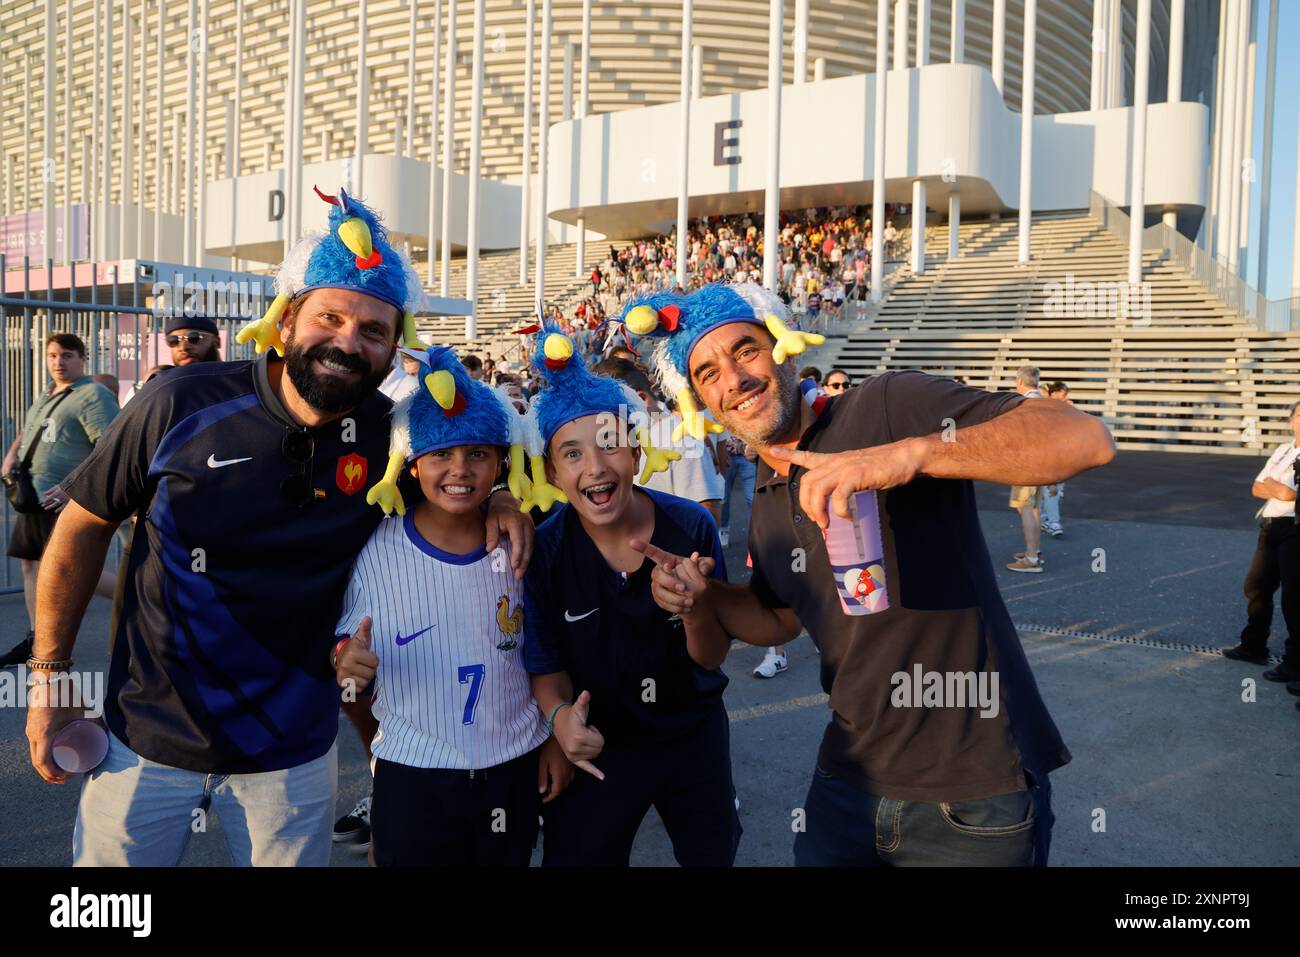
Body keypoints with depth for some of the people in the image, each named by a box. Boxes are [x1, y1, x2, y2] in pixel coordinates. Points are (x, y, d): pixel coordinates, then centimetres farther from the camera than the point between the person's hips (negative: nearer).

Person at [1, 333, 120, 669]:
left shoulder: (93, 395, -12)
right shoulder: (47, 395, 17)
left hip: (64, 500, -9)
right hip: (34, 496, 9)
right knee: (31, 564, 11)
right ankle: (35, 639, 20)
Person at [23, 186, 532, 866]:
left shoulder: (390, 433, -10)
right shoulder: (183, 405, -14)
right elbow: (84, 527, -2)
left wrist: (502, 496, -12)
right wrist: (51, 671, -1)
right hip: (147, 739, 0)